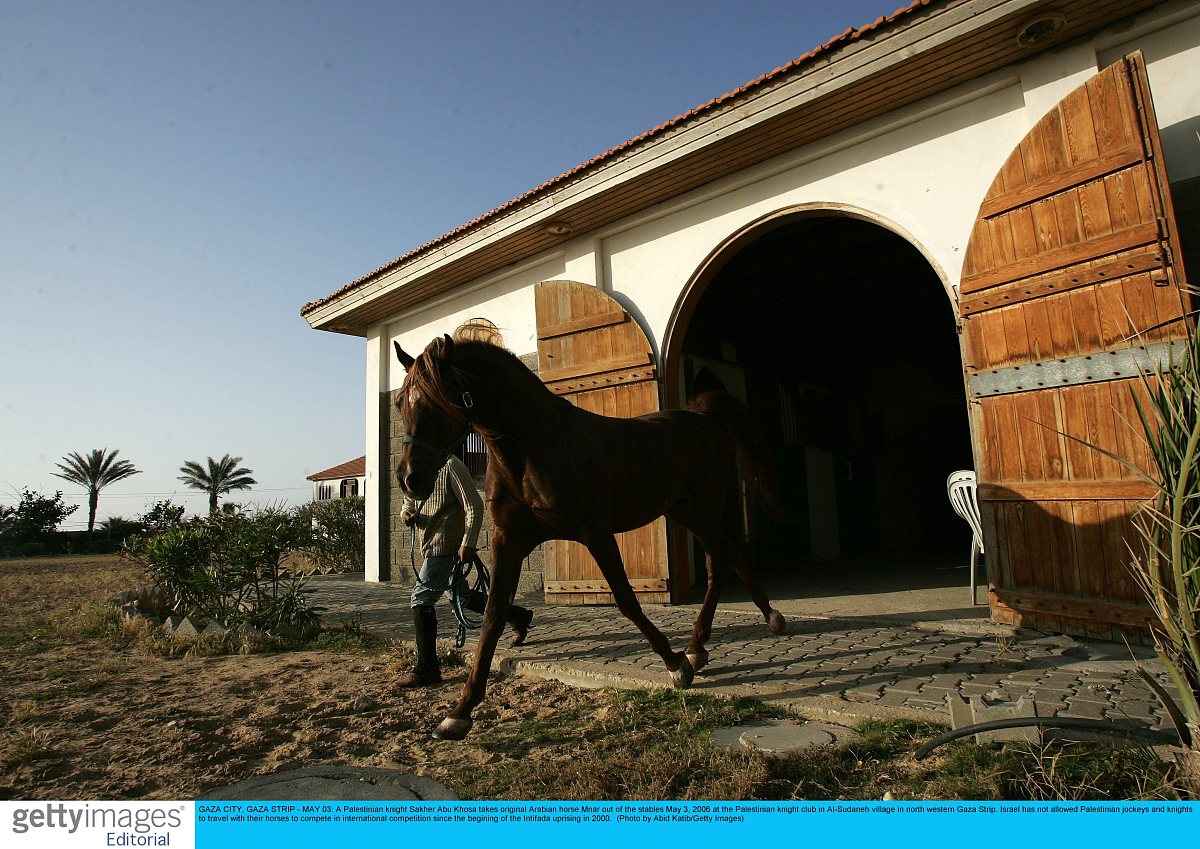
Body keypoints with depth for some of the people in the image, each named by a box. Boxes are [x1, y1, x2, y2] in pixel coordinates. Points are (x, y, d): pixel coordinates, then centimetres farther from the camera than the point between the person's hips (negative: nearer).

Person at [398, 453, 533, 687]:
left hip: (444, 544, -10)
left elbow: (474, 506, -16)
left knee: (421, 599, -8)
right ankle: (518, 616, 30)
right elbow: (409, 501, 23)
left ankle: (427, 669, 2)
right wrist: (406, 513, -2)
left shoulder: (451, 466, -13)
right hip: (430, 545, 10)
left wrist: (468, 543, -22)